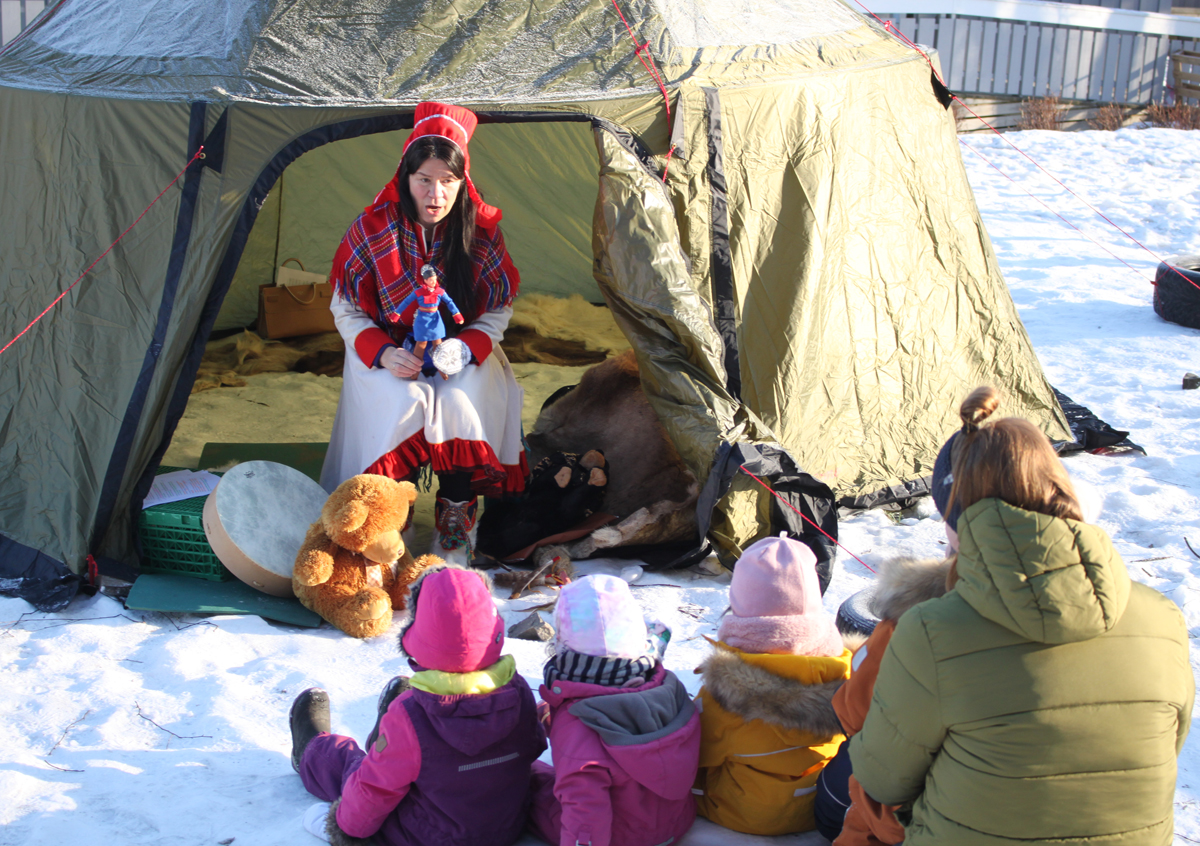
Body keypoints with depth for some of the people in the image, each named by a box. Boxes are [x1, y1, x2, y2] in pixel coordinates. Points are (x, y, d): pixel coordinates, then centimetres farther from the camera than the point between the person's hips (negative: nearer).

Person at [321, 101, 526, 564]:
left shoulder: (482, 233, -9)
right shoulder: (372, 229, -11)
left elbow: (498, 312, 0)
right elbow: (345, 309, -2)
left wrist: (464, 348, -20)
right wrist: (382, 352, -21)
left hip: (462, 352, 1)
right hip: (390, 352, 0)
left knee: (462, 404, -32)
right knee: (405, 403, -33)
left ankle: (455, 524, -16)